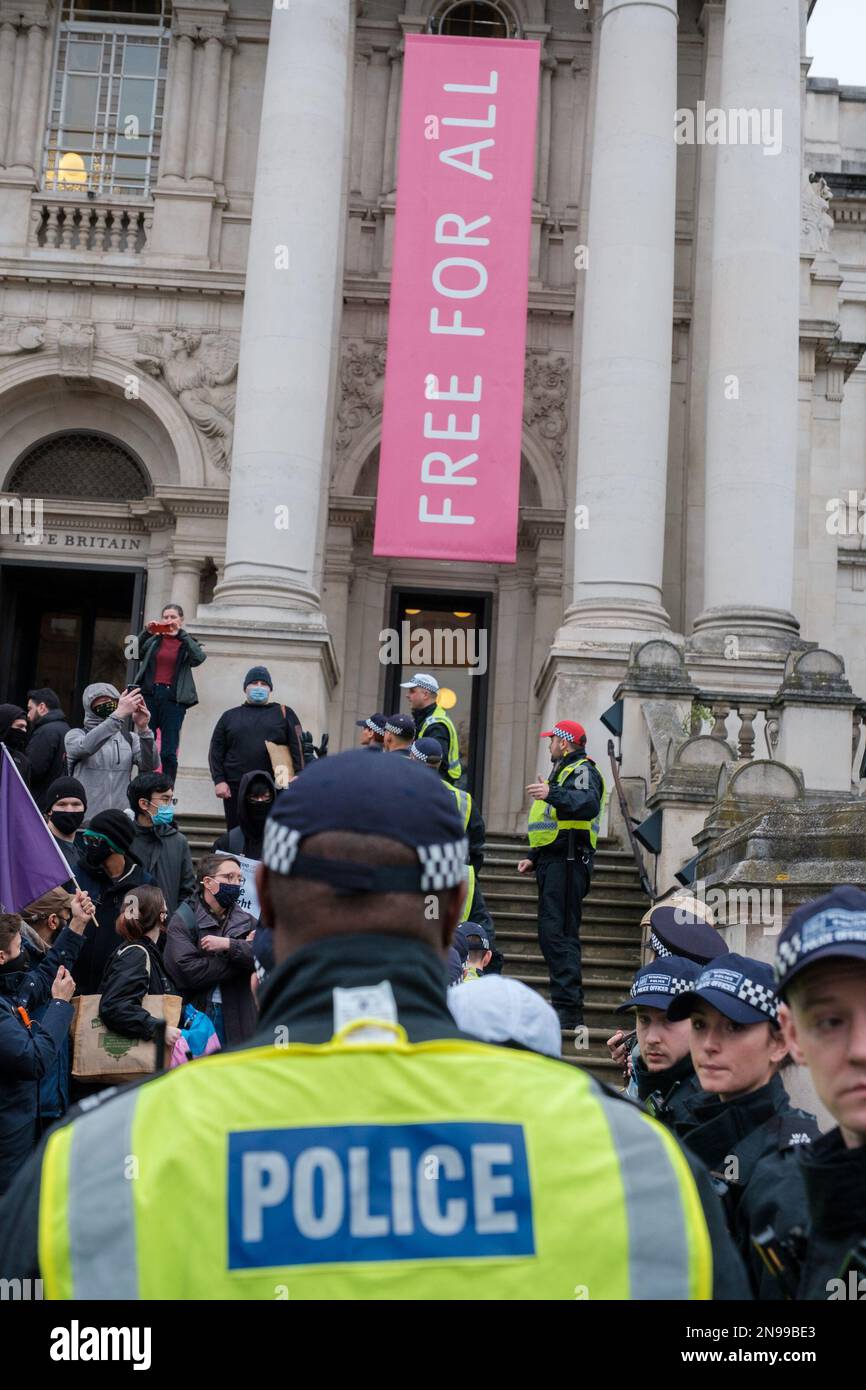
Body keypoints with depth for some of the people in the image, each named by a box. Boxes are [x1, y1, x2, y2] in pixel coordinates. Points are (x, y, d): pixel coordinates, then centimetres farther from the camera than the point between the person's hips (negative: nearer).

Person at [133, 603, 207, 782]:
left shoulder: (188, 643, 9)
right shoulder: (153, 640, 13)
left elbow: (200, 657, -11)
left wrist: (180, 633, -15)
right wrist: (146, 632, -11)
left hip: (173, 698, -2)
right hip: (149, 695, 2)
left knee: (169, 752, -5)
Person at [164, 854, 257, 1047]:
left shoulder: (247, 922, 14)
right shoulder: (182, 921, 1)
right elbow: (186, 970, -14)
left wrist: (229, 945, -15)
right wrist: (242, 949, -6)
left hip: (237, 1018, 3)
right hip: (197, 1016, -3)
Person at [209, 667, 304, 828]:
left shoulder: (284, 713, 14)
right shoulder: (230, 716, 17)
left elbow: (298, 746, 4)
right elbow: (216, 751, 13)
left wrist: (297, 776, -10)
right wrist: (219, 780, 0)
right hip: (235, 787, 1)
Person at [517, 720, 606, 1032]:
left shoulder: (583, 770, -5)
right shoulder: (563, 771, 28)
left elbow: (589, 805, -27)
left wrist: (552, 794, -36)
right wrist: (534, 858, 24)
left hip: (567, 862, -11)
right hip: (554, 863, 11)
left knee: (558, 933, -16)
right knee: (552, 933, 11)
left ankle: (568, 1008, -19)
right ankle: (569, 1004, 15)